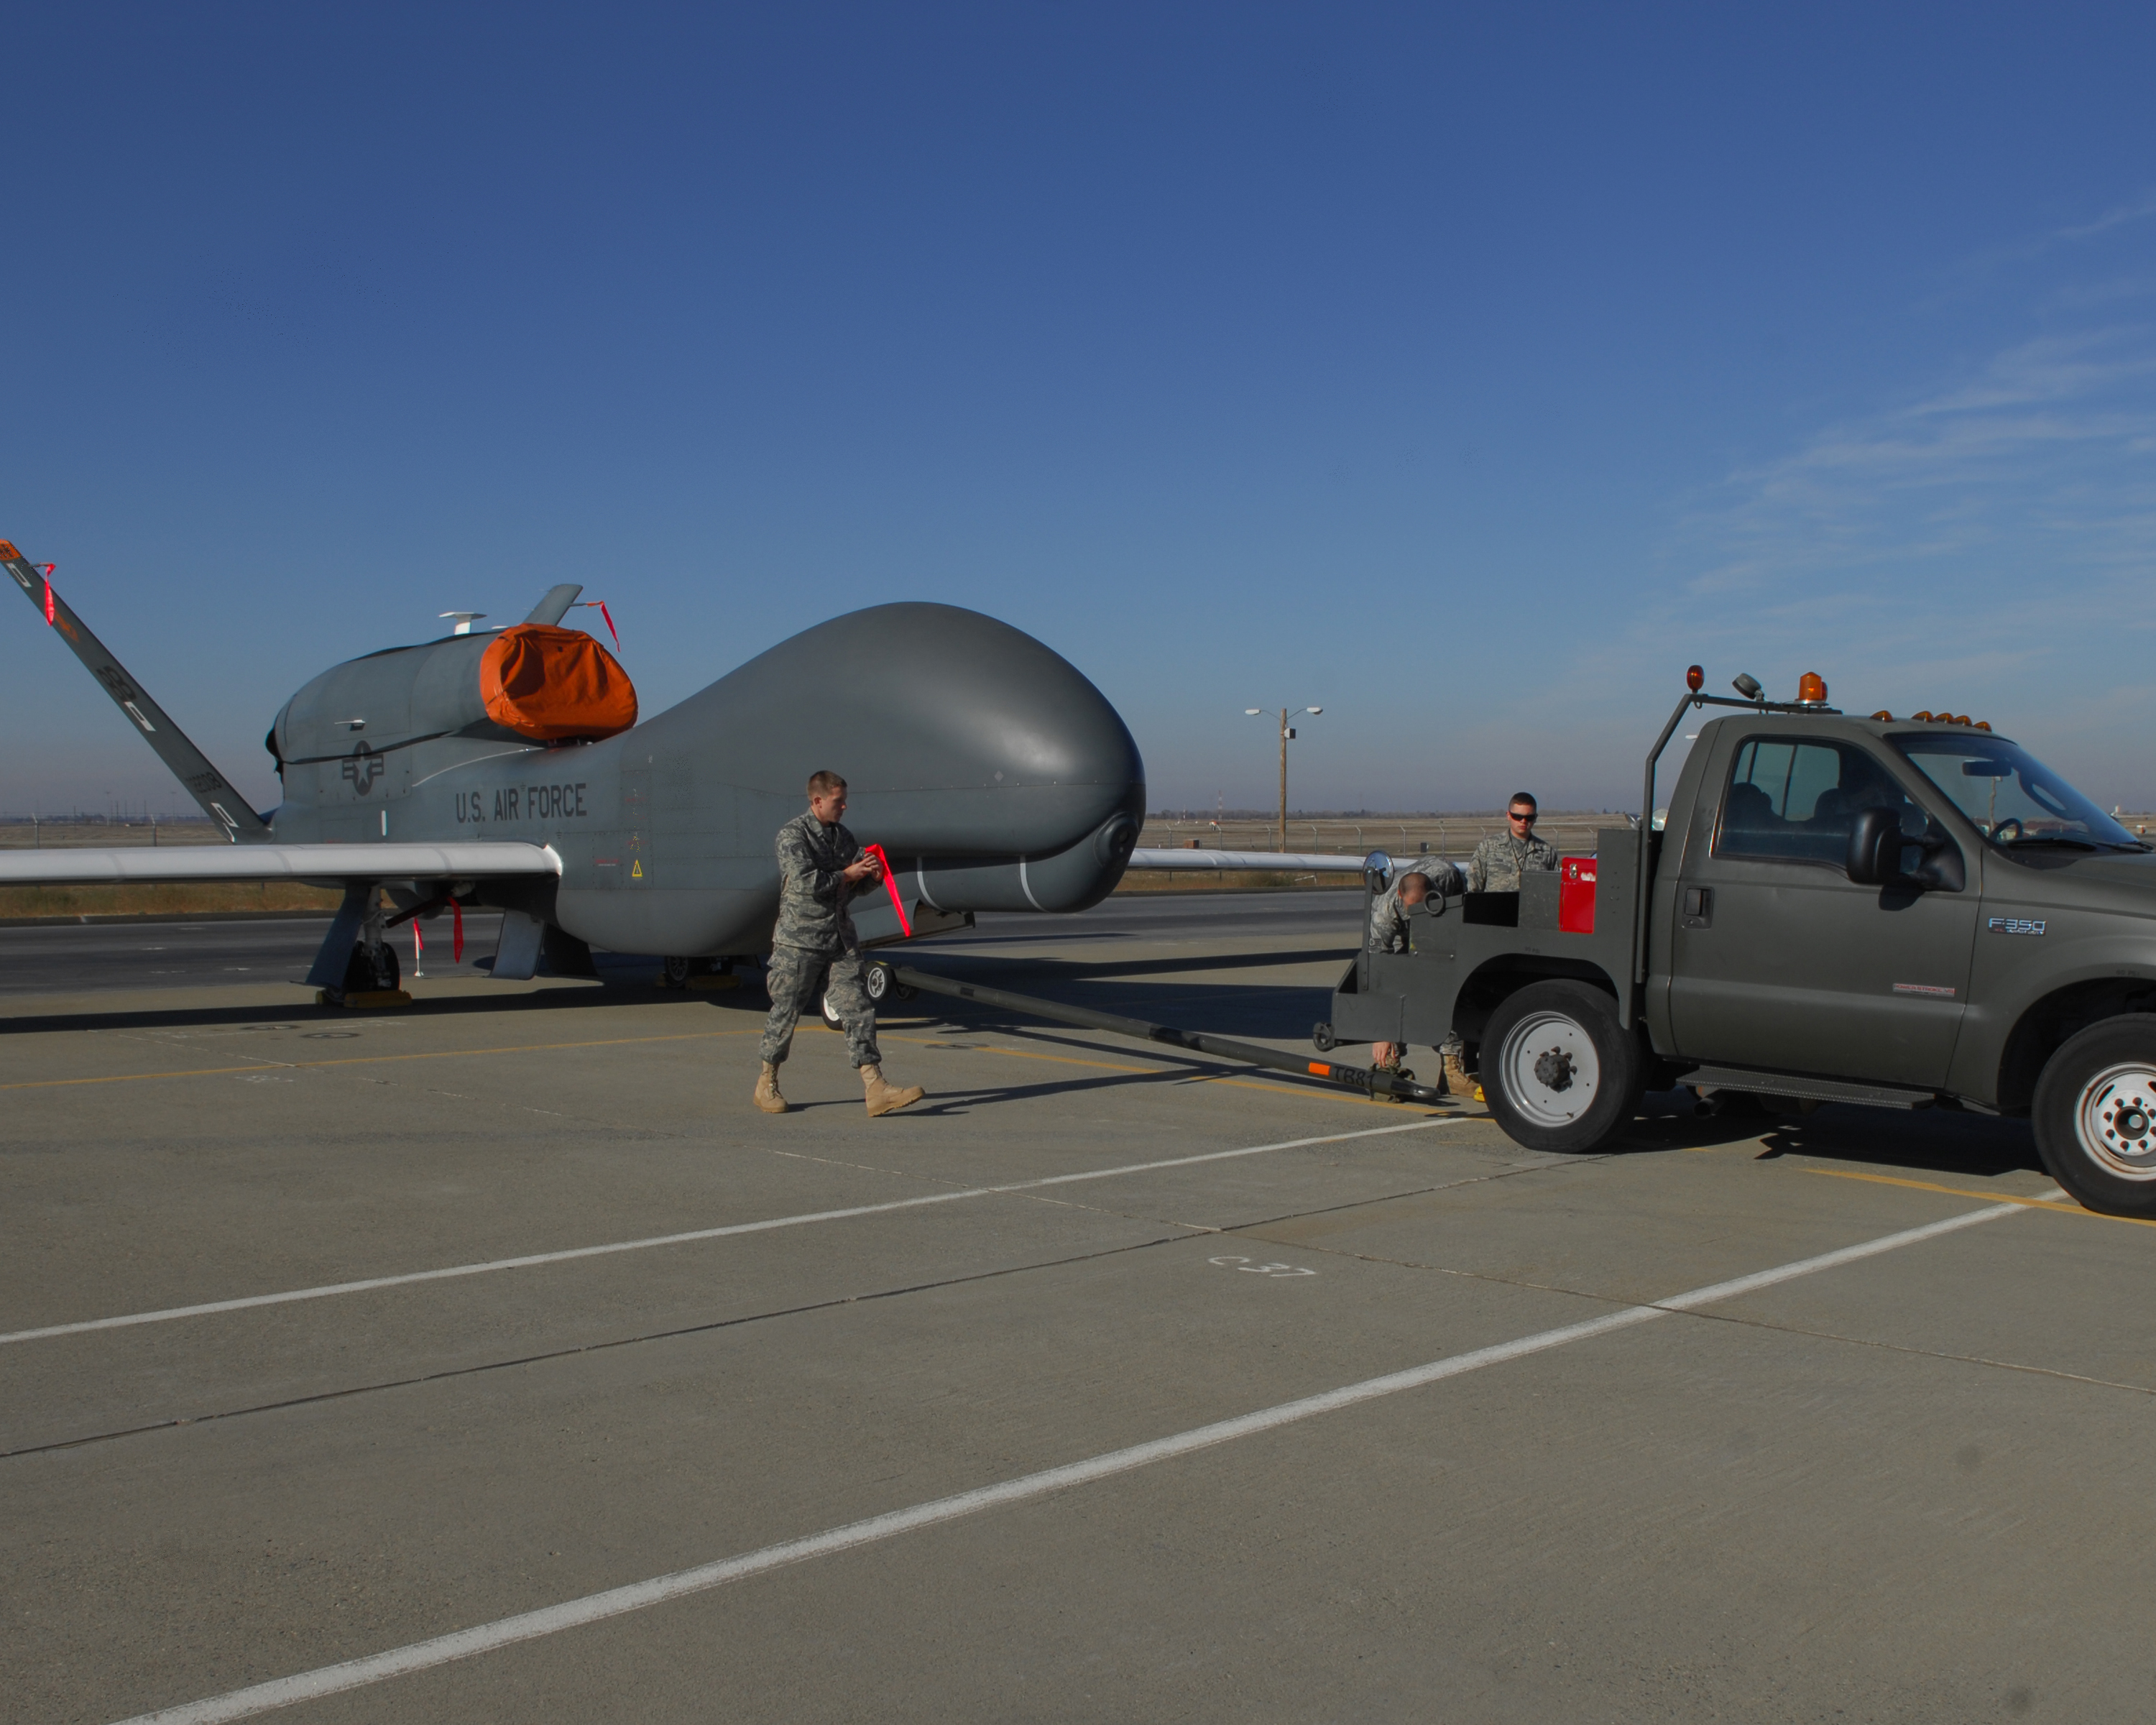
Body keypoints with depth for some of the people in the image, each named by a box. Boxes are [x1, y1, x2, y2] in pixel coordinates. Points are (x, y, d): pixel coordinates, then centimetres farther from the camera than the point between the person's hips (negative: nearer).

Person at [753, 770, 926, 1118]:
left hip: (841, 939, 6)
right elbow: (806, 881, -21)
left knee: (858, 1009, -4)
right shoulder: (793, 835, -7)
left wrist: (872, 875, 0)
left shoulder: (843, 837, 15)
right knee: (786, 1011, 4)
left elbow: (857, 884, 23)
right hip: (800, 937, -6)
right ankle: (767, 1083, 22)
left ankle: (876, 1089, -9)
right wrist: (846, 874, -11)